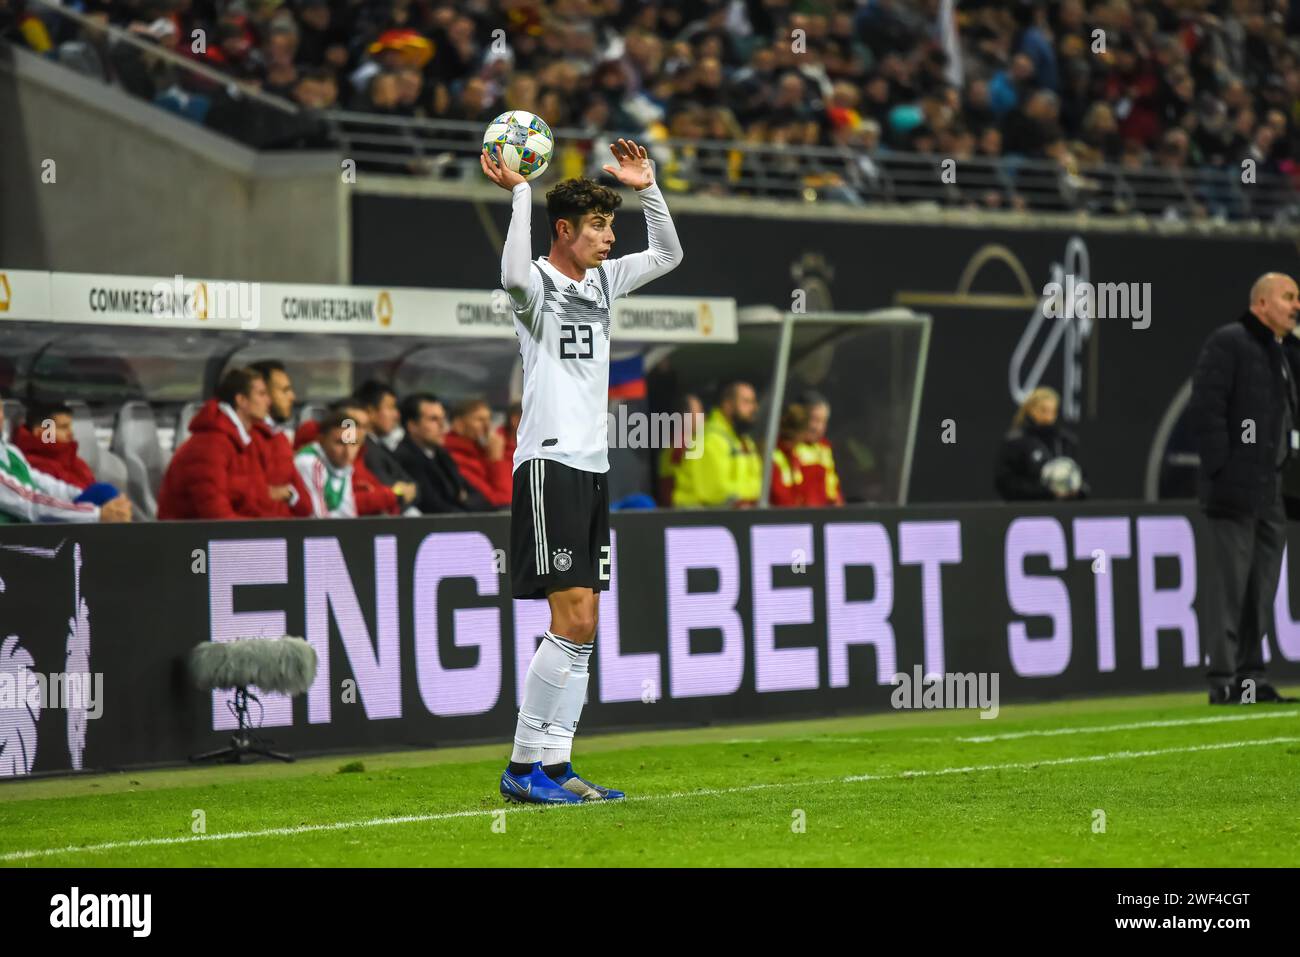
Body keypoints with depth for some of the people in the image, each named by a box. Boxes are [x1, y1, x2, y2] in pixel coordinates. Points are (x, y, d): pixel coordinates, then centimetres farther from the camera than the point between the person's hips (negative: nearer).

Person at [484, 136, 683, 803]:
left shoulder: (602, 280, 15)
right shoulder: (537, 285, -7)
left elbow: (667, 254, 25)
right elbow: (515, 276, -31)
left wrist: (648, 189, 11)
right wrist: (518, 193, -25)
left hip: (592, 469, 8)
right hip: (549, 465, -8)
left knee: (582, 628, 5)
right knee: (572, 621, -13)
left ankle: (555, 765, 8)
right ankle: (523, 766, -7)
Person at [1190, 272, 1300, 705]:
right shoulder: (1228, 342, -6)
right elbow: (1204, 407, -14)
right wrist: (1222, 469, -19)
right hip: (1236, 491, -9)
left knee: (1262, 590, 10)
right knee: (1232, 588, -9)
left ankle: (1250, 678, 16)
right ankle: (1223, 682, -7)